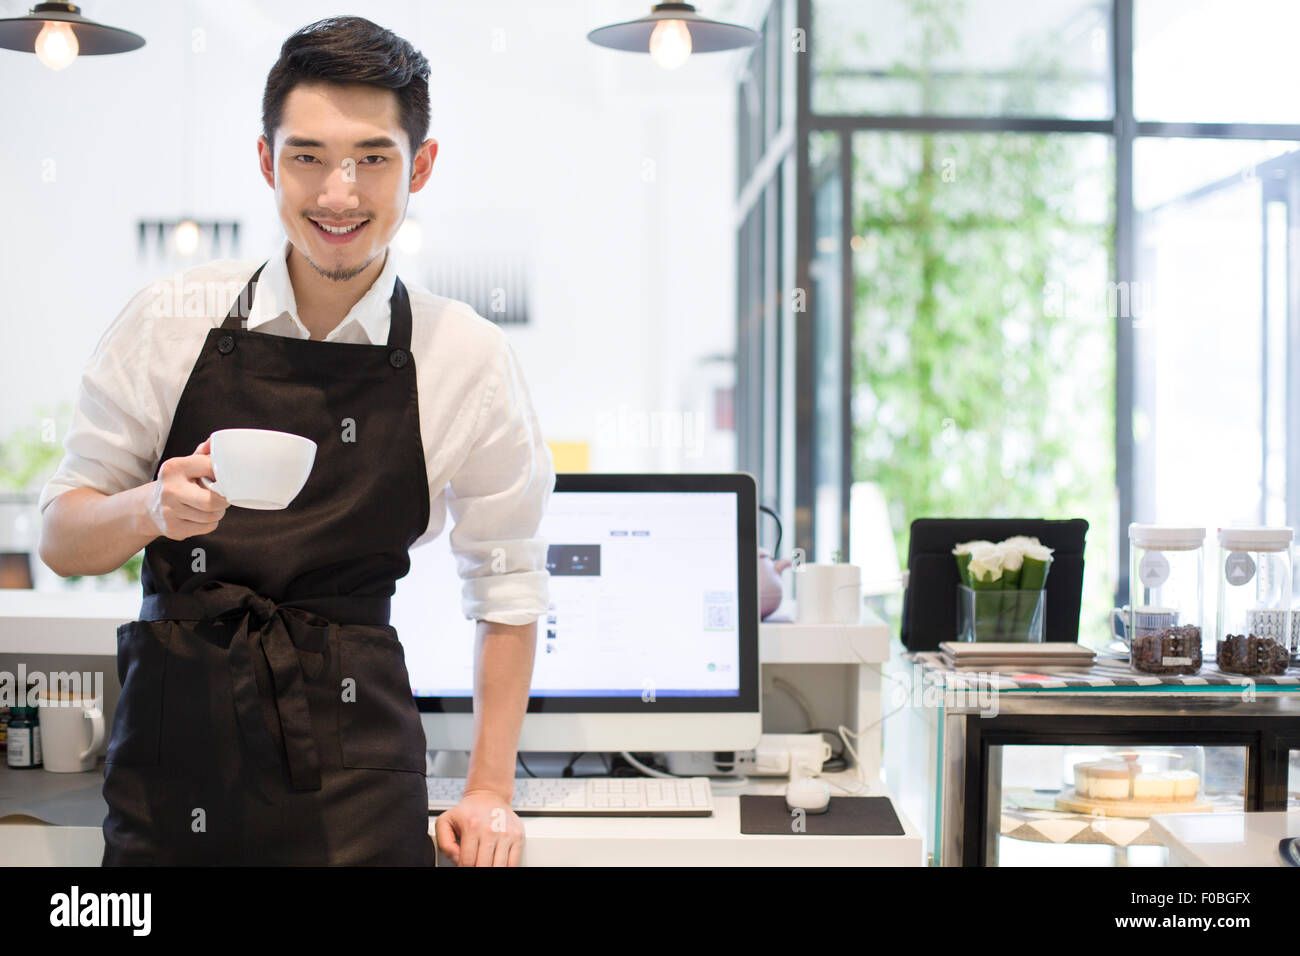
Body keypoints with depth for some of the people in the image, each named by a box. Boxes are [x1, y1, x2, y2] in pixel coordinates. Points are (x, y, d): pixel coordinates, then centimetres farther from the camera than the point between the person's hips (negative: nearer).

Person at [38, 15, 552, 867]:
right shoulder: (169, 325, -2)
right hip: (170, 757, 1)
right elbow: (60, 538, 4)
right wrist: (154, 508, -18)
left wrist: (490, 792, 6)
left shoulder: (469, 362, -3)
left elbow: (507, 584, 7)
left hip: (356, 783, 0)